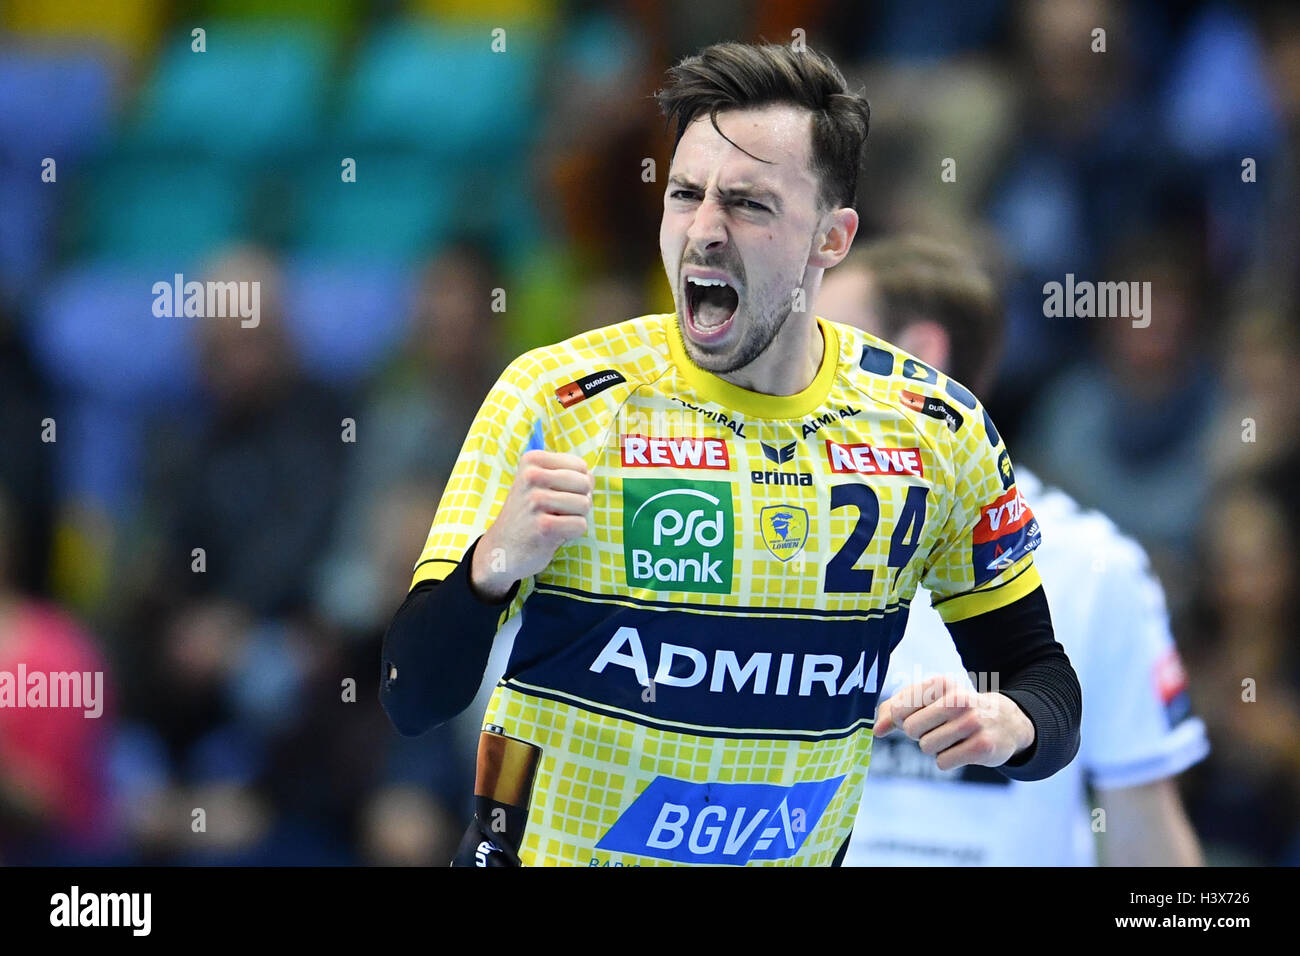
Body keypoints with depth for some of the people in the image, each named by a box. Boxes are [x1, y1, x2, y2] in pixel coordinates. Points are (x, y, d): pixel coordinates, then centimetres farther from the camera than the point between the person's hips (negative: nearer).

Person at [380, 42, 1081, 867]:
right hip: (554, 852, -3)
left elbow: (1042, 675, 2)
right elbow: (412, 698, -17)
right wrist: (493, 566, -37)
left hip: (802, 855, 3)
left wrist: (1012, 726, -21)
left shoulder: (935, 428, -6)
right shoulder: (554, 397, -15)